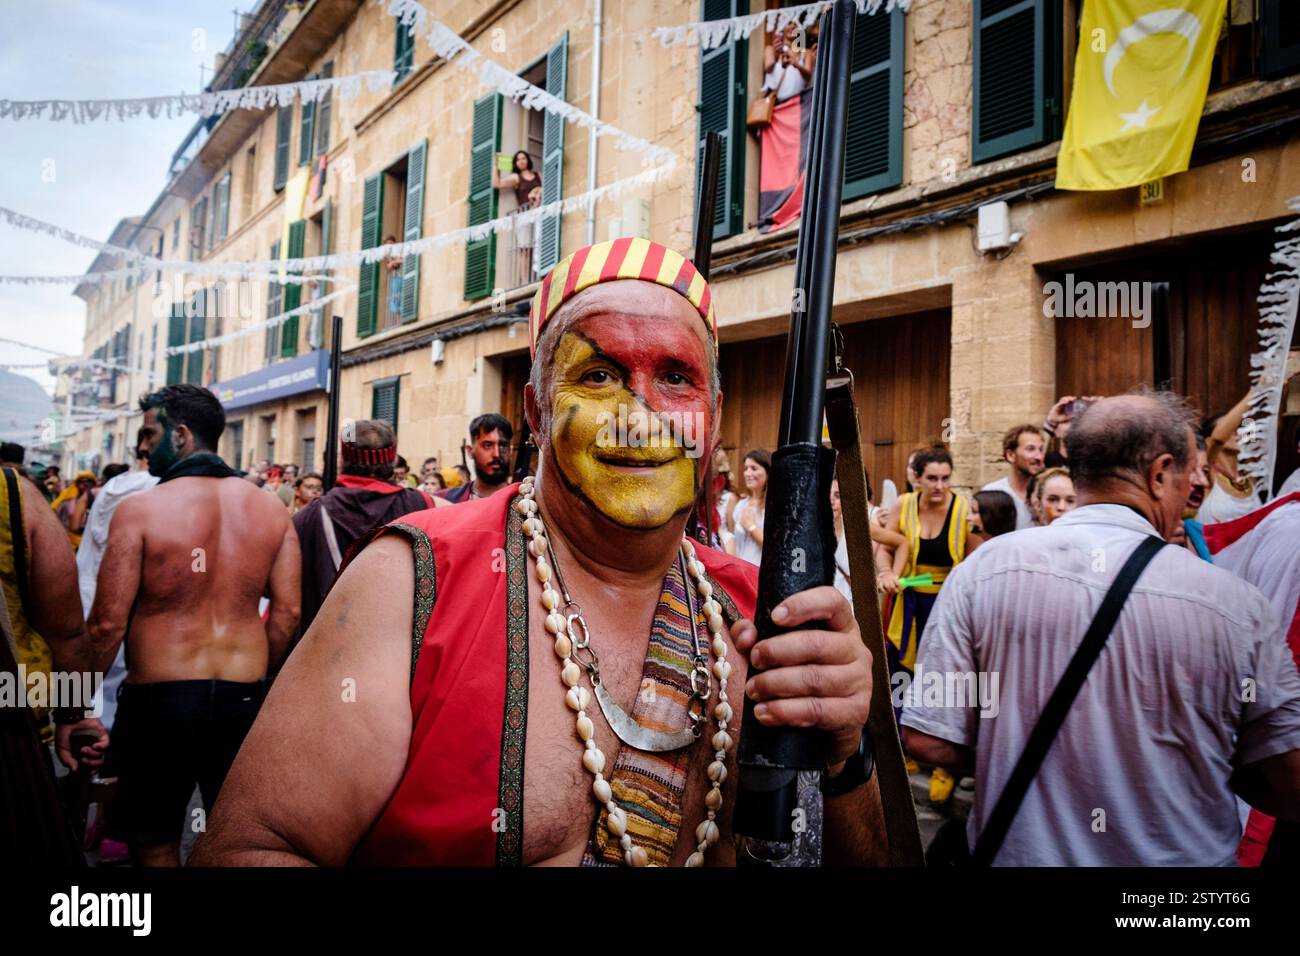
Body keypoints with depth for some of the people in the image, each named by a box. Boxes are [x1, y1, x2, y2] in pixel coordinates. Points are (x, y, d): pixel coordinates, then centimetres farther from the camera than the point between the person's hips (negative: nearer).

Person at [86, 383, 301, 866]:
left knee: (154, 844, 15)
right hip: (244, 699, 3)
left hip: (158, 698, -3)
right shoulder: (270, 508, 0)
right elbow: (287, 613, -1)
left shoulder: (139, 509, -10)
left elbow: (108, 622, -10)